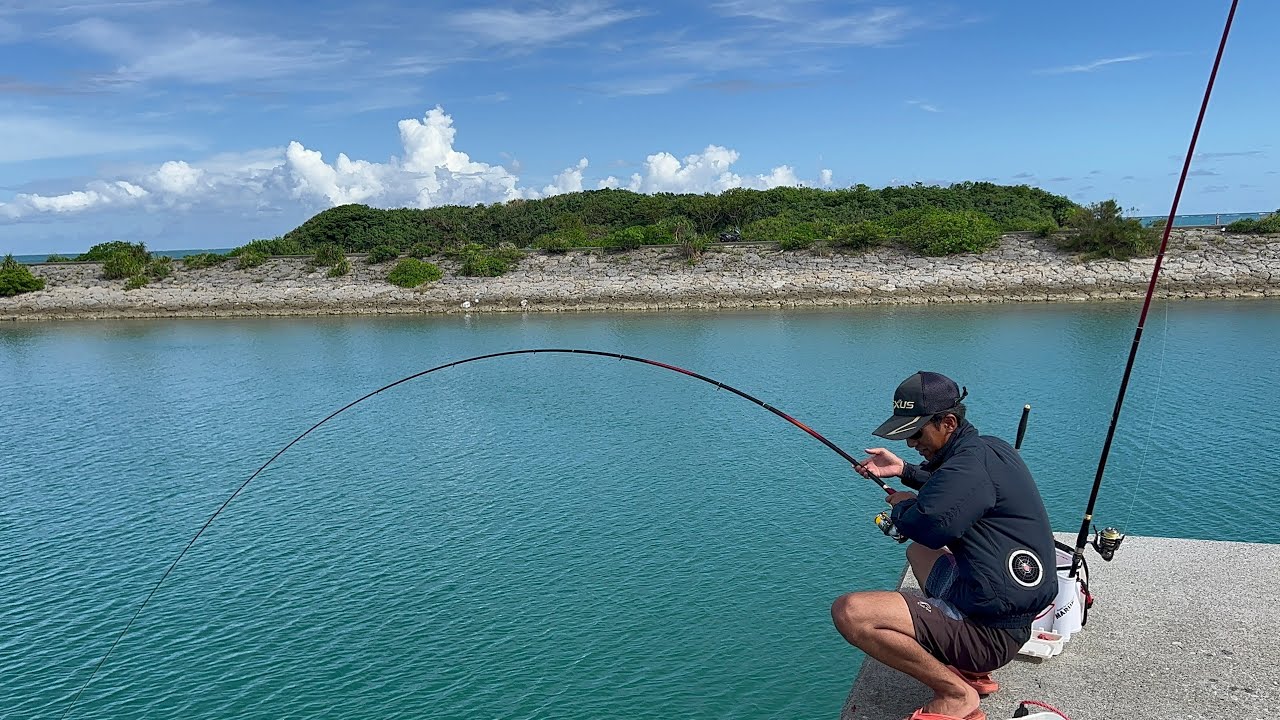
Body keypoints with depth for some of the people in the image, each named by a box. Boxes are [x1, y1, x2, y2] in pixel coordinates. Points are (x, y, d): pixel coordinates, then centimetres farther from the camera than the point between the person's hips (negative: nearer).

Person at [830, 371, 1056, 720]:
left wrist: (903, 505, -8)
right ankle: (970, 671, 19)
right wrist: (903, 470, 20)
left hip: (991, 630, -11)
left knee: (849, 612, -23)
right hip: (1010, 608, 11)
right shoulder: (990, 447, 10)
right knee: (918, 551, 35)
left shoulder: (971, 465, -21)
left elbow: (926, 526, -32)